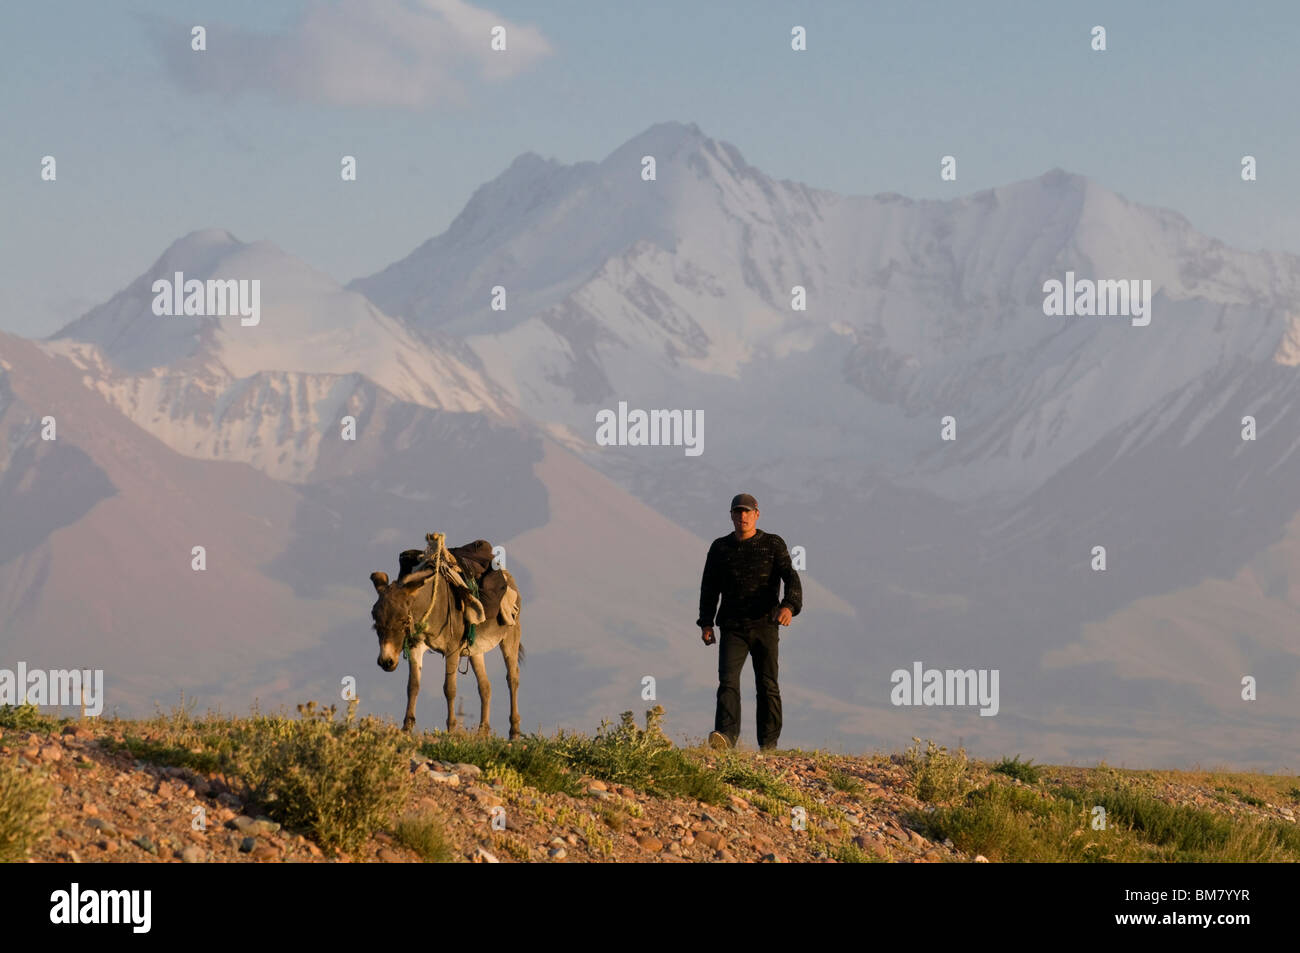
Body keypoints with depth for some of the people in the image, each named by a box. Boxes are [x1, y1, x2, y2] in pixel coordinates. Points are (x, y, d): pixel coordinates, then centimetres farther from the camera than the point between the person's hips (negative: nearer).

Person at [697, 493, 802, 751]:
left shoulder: (773, 545, 2)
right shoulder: (720, 548, 9)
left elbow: (790, 577, -11)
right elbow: (709, 587, 15)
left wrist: (789, 605, -31)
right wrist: (706, 623, 5)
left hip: (765, 626, -1)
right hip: (732, 628, 1)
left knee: (767, 686, 2)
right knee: (728, 681, -16)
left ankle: (768, 744, 11)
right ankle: (727, 735, -29)